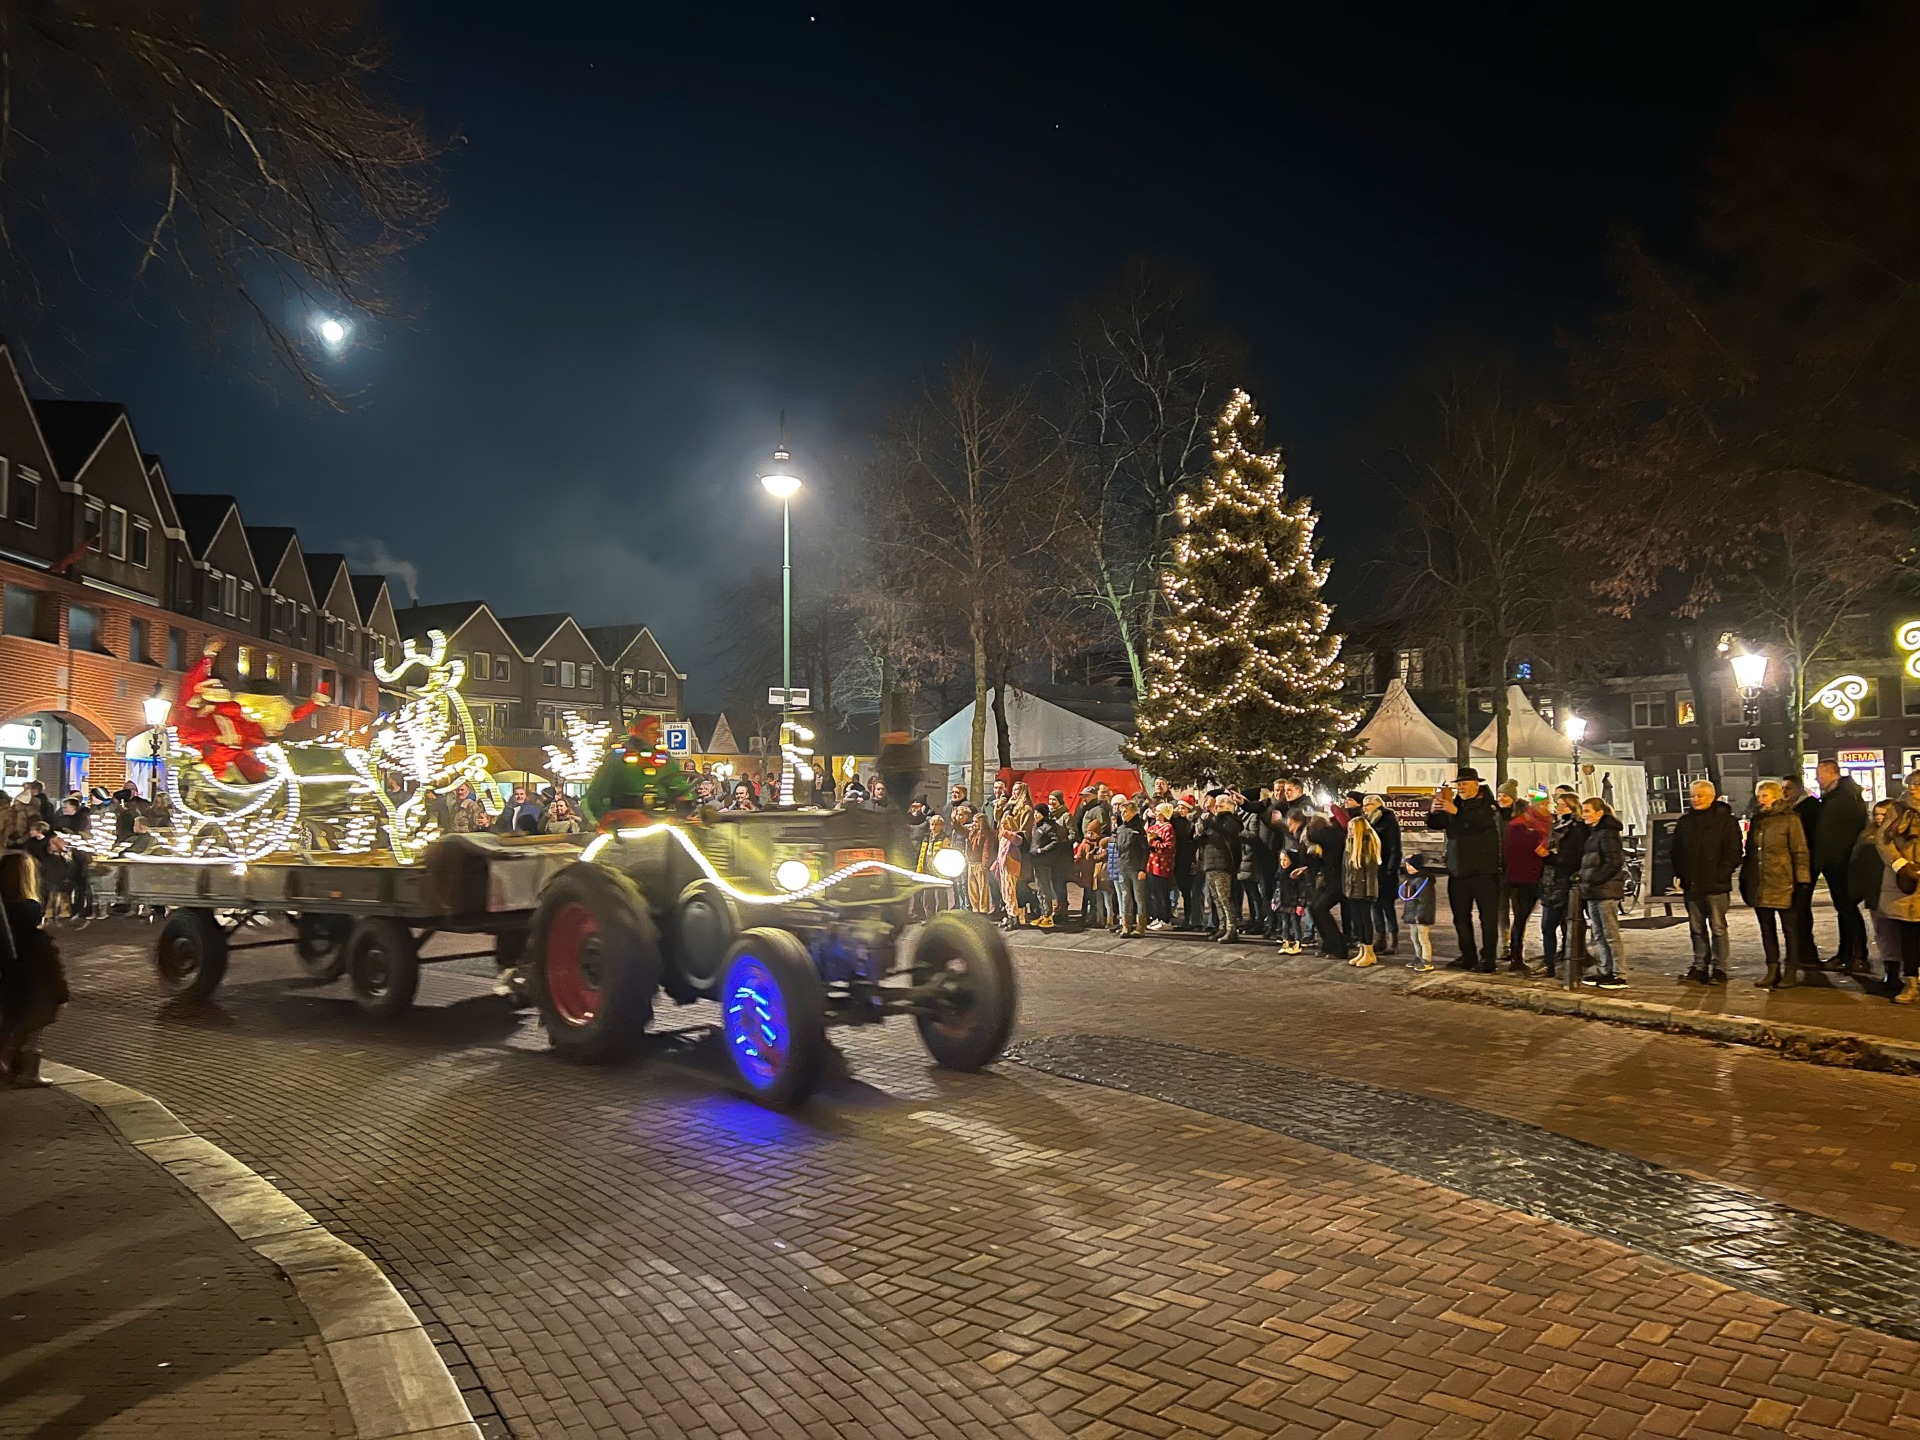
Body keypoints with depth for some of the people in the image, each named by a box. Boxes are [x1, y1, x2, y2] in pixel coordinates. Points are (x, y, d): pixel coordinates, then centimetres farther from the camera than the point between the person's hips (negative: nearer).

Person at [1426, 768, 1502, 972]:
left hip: (1484, 872, -5)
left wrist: (1457, 812, -35)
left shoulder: (1488, 805, -4)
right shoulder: (1452, 805, 11)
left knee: (1488, 917, -3)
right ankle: (1468, 957, 18)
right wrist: (1433, 811, -17)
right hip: (1458, 872, 5)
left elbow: (1484, 821, -24)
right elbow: (1434, 825, 5)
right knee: (1461, 918, 10)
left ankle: (1487, 958, 2)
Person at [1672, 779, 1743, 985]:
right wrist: (1679, 874, 7)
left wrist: (1721, 874, -14)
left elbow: (1733, 852, -6)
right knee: (1696, 928, 10)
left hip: (1716, 884, -5)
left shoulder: (1725, 819, -3)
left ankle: (1719, 969, 6)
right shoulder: (1685, 822, 14)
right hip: (1691, 885, 5)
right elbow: (1677, 851, 18)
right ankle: (1700, 966, 17)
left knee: (1718, 927, 0)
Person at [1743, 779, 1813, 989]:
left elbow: (1801, 853, -8)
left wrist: (1802, 881, -13)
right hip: (1759, 884, 6)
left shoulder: (1790, 820, -6)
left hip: (1782, 883, -6)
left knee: (1789, 928, 3)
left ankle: (1791, 971, 9)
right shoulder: (1757, 820, 13)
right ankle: (1772, 969, 16)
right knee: (1767, 929, 10)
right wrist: (1744, 879, 14)